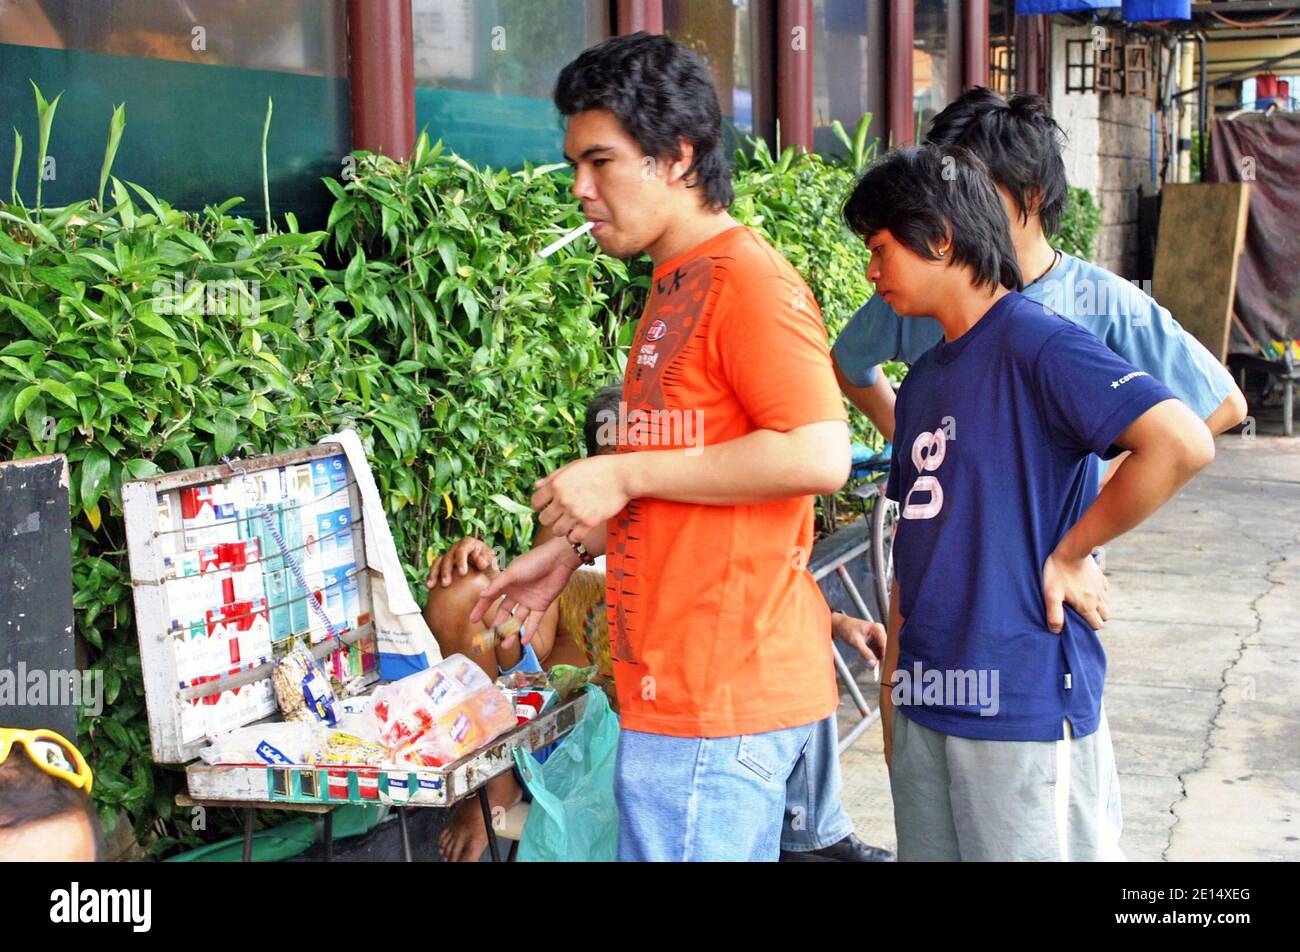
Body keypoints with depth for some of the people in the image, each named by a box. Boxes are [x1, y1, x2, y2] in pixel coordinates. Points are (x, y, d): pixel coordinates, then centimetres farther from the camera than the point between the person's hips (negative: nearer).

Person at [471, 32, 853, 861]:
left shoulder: (747, 280, -13)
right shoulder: (679, 288, 16)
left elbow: (819, 455, -23)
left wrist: (624, 476, -17)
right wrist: (576, 547, 21)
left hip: (716, 702, -9)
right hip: (691, 689, 9)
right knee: (738, 847, 17)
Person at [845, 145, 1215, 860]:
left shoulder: (1035, 344, -12)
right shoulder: (922, 381, 14)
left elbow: (1183, 445, -25)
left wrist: (1069, 554, -15)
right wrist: (891, 686, 16)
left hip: (1025, 701, -8)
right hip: (926, 700, 8)